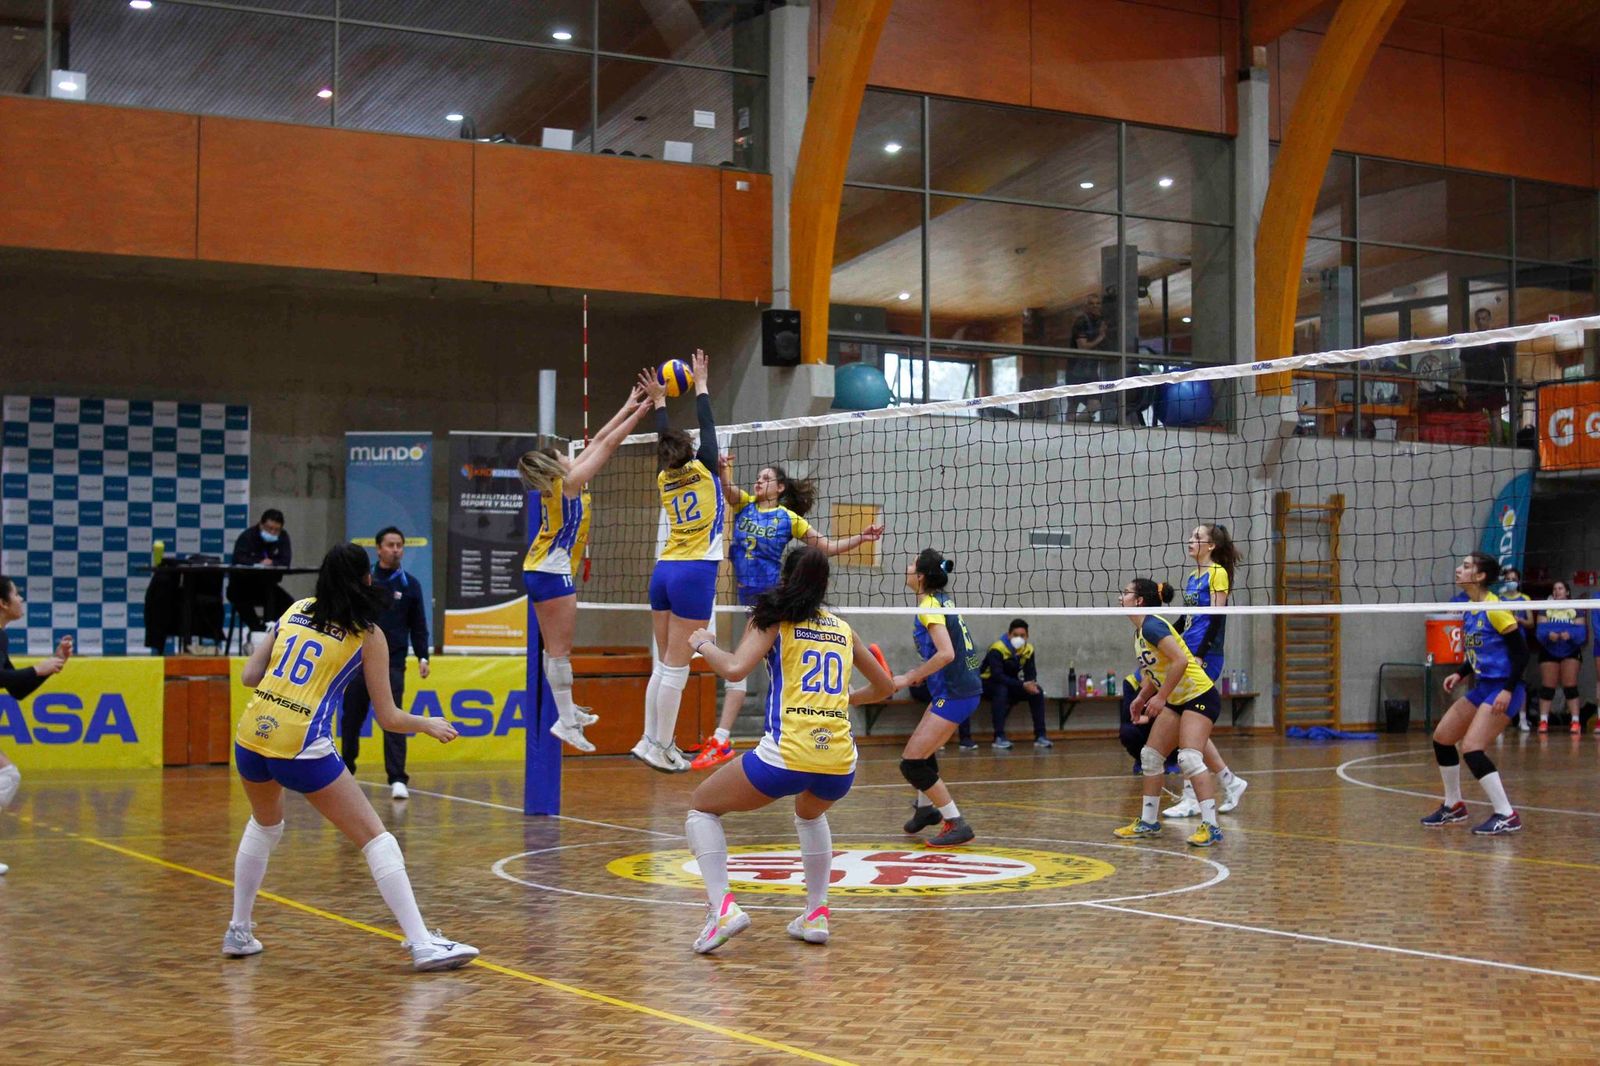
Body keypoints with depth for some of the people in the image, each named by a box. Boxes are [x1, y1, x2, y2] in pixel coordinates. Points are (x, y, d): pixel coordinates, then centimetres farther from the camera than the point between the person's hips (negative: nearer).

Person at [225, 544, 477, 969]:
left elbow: (250, 674, 15)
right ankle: (422, 943, -5)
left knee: (265, 826, 32)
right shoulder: (368, 634, 3)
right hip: (302, 748, -5)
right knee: (376, 838, 1)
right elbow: (388, 718, 4)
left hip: (250, 738, 5)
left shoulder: (295, 610, 15)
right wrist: (429, 724, 22)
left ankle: (238, 932, 35)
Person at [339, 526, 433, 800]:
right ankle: (345, 773, 27)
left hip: (392, 663, -1)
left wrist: (422, 657, -1)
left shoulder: (410, 585, 6)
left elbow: (418, 626, 9)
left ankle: (397, 779, -15)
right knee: (351, 719, 9)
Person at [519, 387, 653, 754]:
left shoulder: (557, 484, 10)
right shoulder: (569, 482, -12)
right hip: (553, 573, -9)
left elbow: (597, 442, 15)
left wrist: (627, 407, 19)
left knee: (553, 649, 14)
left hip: (537, 570, 9)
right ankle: (566, 722, -9)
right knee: (560, 650, -9)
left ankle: (567, 710, 22)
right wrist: (639, 412, -3)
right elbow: (607, 445, -9)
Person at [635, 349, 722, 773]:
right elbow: (707, 425, 9)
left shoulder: (664, 478, 12)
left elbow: (665, 439, 29)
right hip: (694, 575, -6)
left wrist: (659, 400, 40)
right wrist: (701, 382, 20)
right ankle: (661, 749, -4)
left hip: (664, 572, 6)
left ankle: (651, 740, 11)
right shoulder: (703, 470, -1)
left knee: (665, 663, 12)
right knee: (676, 665, -6)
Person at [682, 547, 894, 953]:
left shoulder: (774, 618, 6)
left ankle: (722, 906, -2)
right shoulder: (842, 629, 19)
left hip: (785, 756, -5)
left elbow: (735, 668, -10)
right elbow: (884, 687, 31)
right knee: (811, 814, 39)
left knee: (701, 807, 18)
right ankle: (816, 914, 29)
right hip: (840, 763, 5)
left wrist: (703, 644, 9)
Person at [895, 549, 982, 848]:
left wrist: (909, 678, -20)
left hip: (954, 694, -10)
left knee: (912, 764, -8)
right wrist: (918, 674, 14)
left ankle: (957, 825, -4)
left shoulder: (929, 607, -17)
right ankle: (924, 808, 45)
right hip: (961, 686, 10)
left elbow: (946, 654, -28)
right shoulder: (943, 600, 9)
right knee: (923, 749, 28)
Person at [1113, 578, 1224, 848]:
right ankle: (1148, 822, 21)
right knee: (1150, 757, 10)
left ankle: (1210, 827, -22)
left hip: (1200, 697, -10)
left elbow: (1180, 661, -29)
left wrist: (1160, 697, -25)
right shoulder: (1139, 631, 9)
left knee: (1189, 758, -22)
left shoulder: (1152, 626, -20)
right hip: (1176, 701, 10)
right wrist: (1142, 698, 14)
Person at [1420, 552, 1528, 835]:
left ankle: (1507, 816, -10)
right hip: (1482, 687, 10)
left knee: (1471, 748, -18)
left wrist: (1508, 690, -22)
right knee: (1441, 737, 12)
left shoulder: (1495, 609, -16)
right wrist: (1459, 674, 9)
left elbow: (1521, 651, -16)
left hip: (1503, 691, -9)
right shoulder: (1470, 609, 9)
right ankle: (1454, 806, 28)